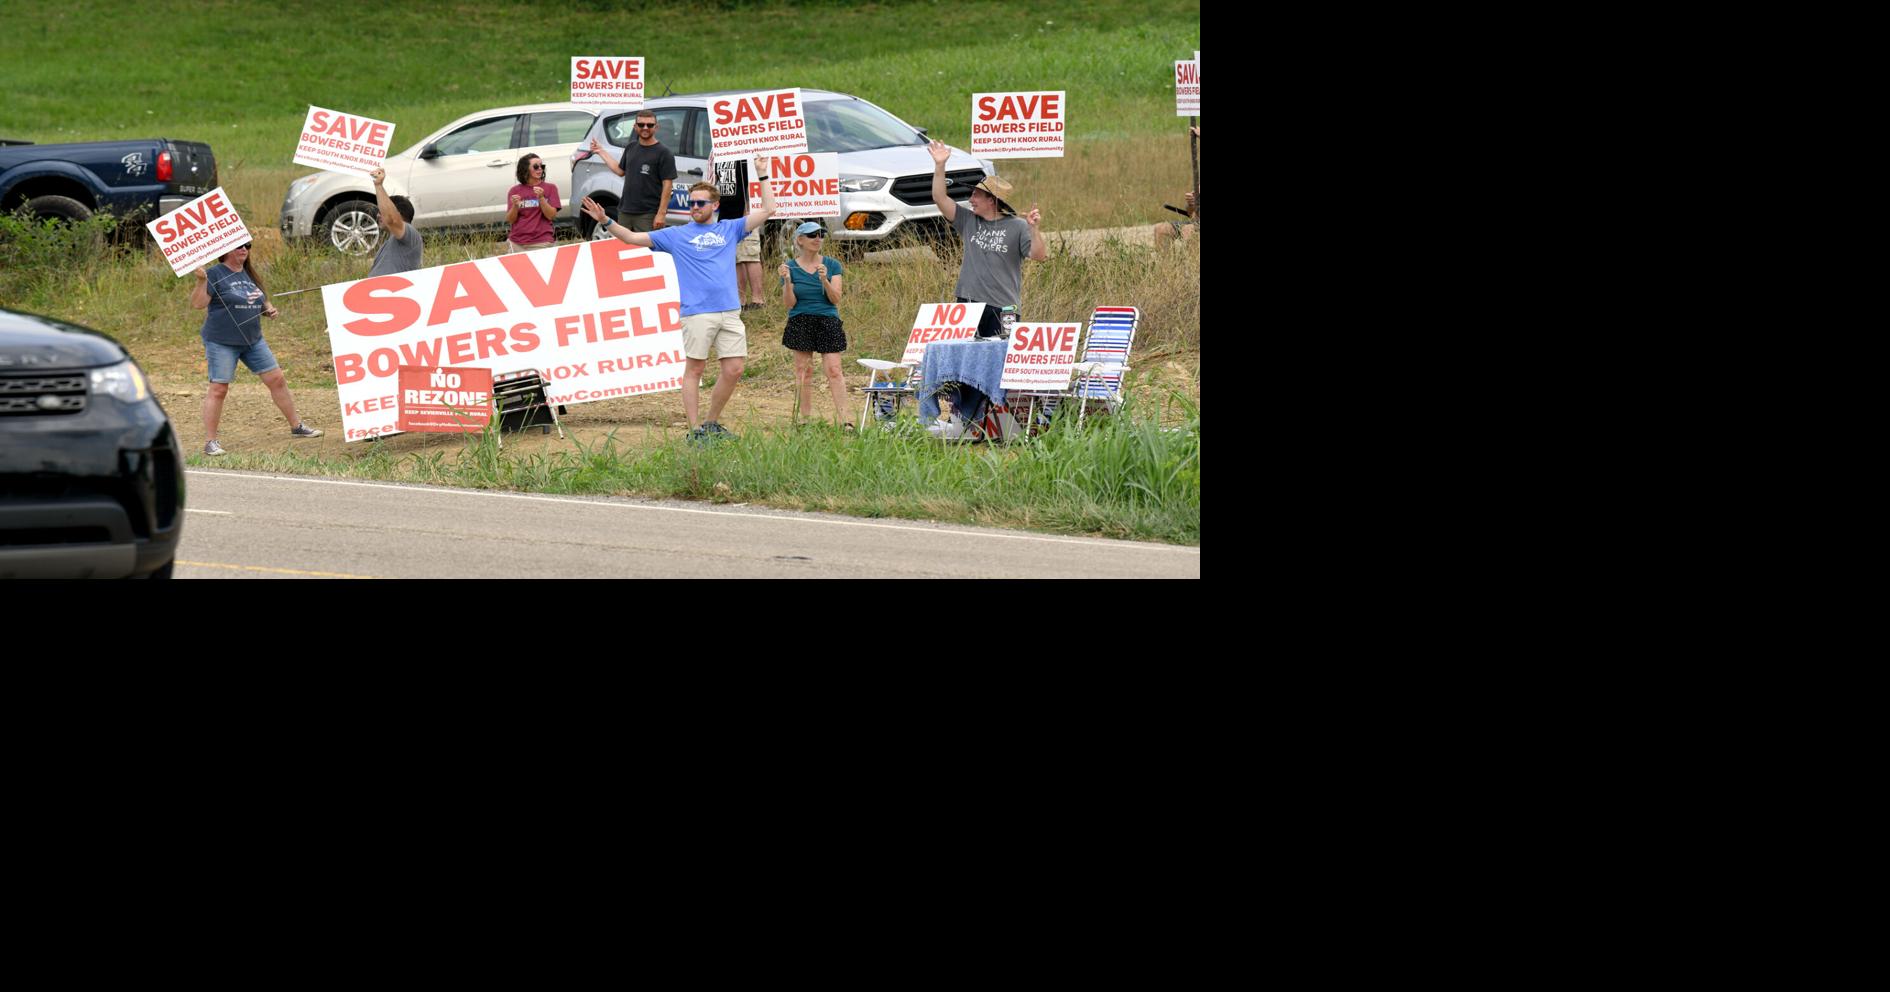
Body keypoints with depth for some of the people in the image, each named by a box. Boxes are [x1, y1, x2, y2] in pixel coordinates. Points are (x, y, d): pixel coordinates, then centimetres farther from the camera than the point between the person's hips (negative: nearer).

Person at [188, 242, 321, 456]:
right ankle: (210, 442, -1)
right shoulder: (215, 274, -9)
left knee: (276, 379, 7)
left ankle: (296, 426, 20)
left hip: (253, 340, 7)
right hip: (222, 342, -6)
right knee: (218, 389, -7)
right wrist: (201, 281, -32)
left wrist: (269, 309, 3)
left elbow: (259, 302, 25)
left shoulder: (249, 274, 12)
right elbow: (197, 304, -17)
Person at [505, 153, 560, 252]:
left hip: (541, 243, -1)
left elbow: (551, 215, -3)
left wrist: (541, 198, -15)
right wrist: (515, 206, -14)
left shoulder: (550, 188, 4)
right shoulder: (514, 191, 7)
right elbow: (510, 220, 5)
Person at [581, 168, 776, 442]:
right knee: (694, 369, -2)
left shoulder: (729, 229, 15)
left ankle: (713, 424, 17)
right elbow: (632, 237, 9)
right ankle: (695, 430, 2)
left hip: (730, 311, 3)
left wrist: (764, 177, 12)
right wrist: (605, 221, -2)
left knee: (733, 370, 1)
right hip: (697, 313, -3)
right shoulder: (677, 235, 10)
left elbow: (767, 210, 15)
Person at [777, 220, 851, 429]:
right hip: (800, 323, 0)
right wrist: (787, 281, -16)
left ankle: (843, 419, -12)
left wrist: (825, 280, -18)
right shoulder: (791, 267, 3)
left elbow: (835, 299, -2)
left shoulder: (832, 265, 4)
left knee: (833, 370, -9)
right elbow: (789, 304, -1)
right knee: (803, 372, 2)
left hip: (828, 323, 0)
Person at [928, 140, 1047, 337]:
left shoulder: (1017, 227, -1)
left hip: (1002, 308, -4)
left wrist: (1034, 229, -25)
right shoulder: (968, 221, 11)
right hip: (968, 303, 4)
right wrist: (939, 166, -2)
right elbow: (940, 198, 7)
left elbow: (1038, 256, -9)